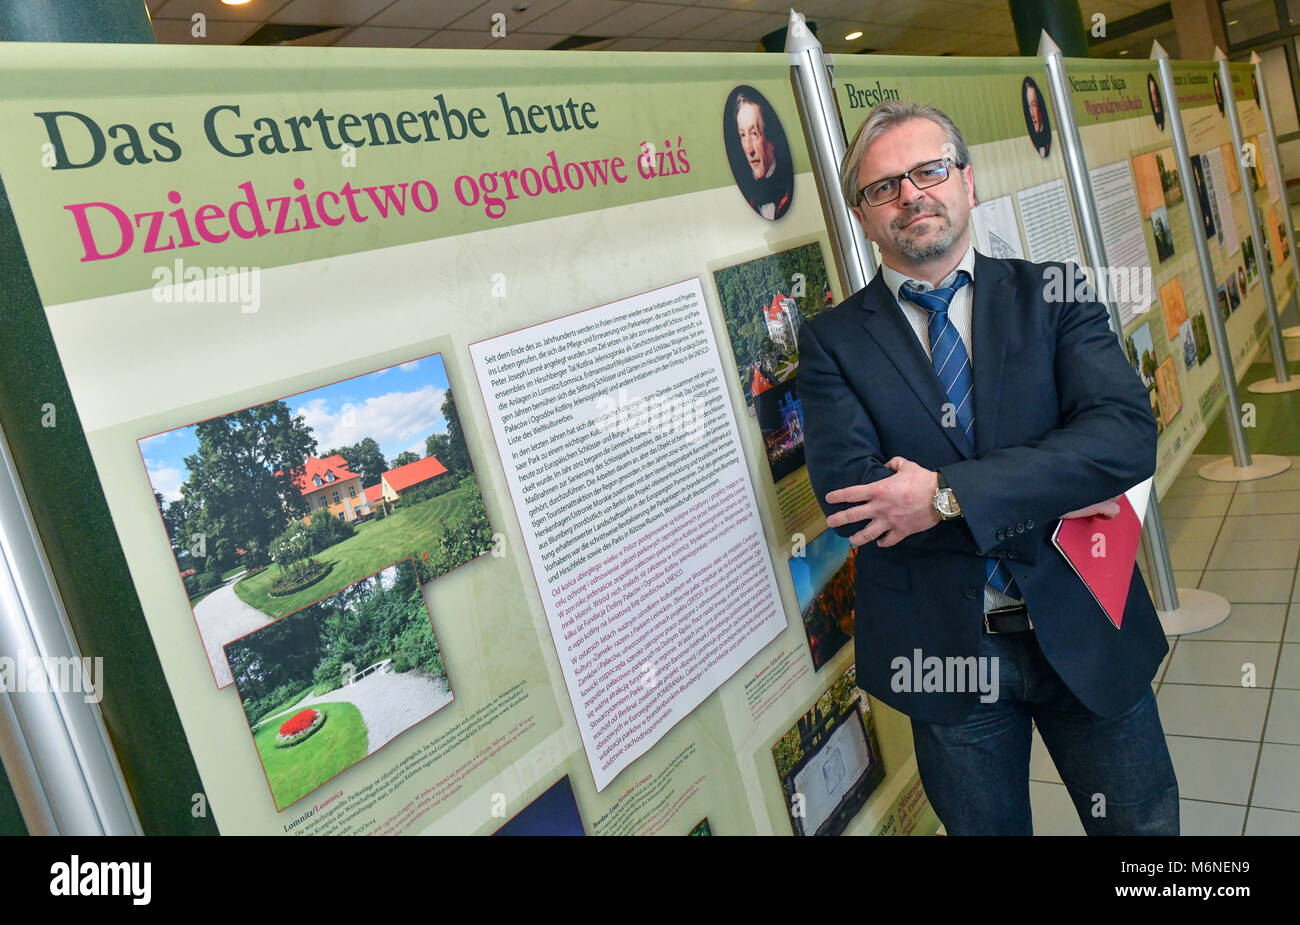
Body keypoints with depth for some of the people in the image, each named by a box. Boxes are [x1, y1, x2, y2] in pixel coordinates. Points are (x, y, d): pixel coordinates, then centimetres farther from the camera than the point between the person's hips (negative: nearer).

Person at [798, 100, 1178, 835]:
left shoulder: (1052, 295, 0)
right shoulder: (832, 340, -3)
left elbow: (1128, 432, -15)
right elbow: (847, 493, -16)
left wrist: (947, 495, -24)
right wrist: (1050, 497, -17)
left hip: (1085, 632, 1)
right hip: (941, 650, 0)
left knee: (1144, 823, 17)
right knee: (985, 826, 19)